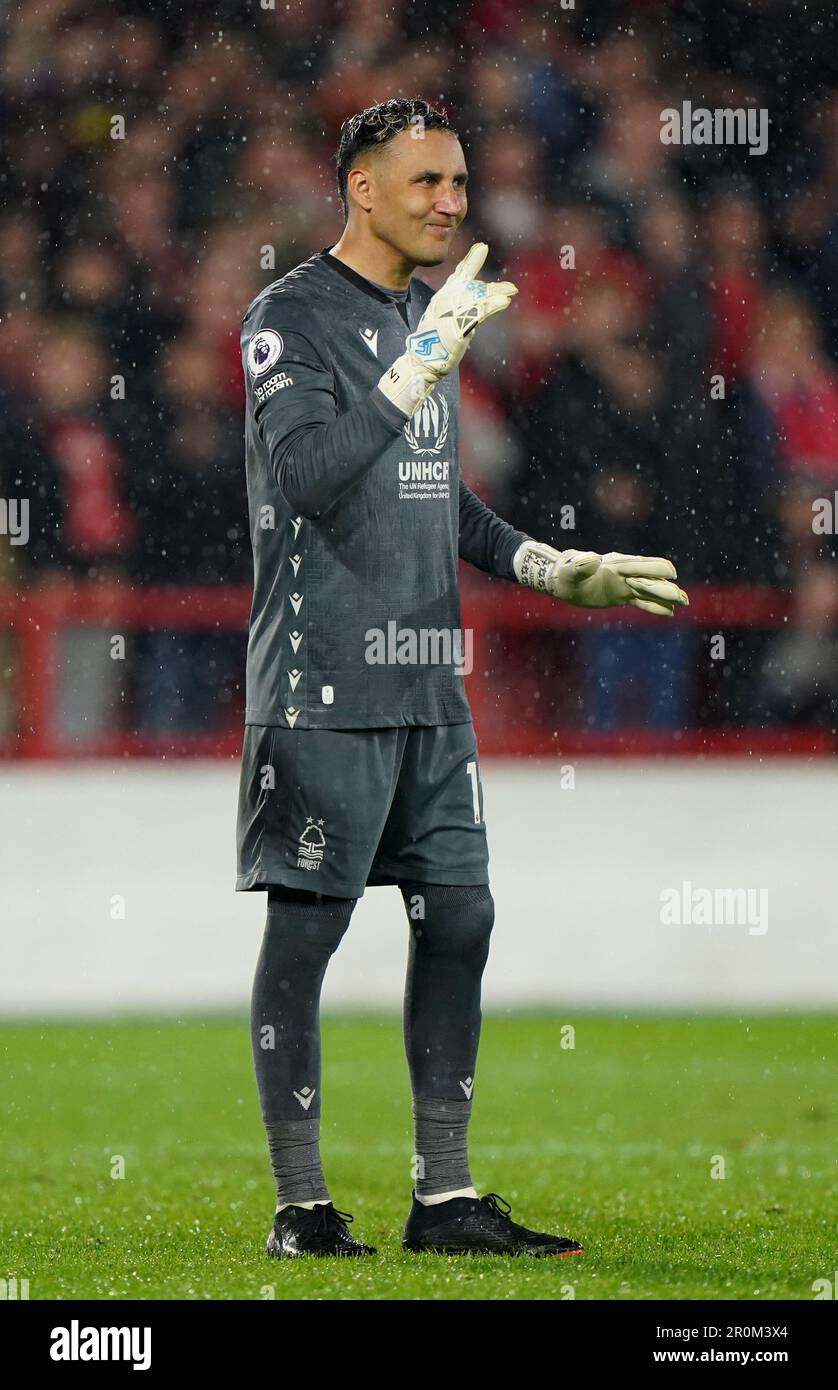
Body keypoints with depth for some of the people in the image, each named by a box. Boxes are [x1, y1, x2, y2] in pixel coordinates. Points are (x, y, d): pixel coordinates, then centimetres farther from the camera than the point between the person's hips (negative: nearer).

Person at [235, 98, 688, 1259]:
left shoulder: (425, 319, 17)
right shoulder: (290, 317, -8)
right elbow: (306, 475, -22)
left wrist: (555, 571, 21)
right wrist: (424, 363, -25)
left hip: (428, 683, 8)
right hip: (326, 683, -8)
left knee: (459, 918, 6)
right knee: (305, 931, -3)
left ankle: (445, 1197, 11)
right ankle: (302, 1206, 1)